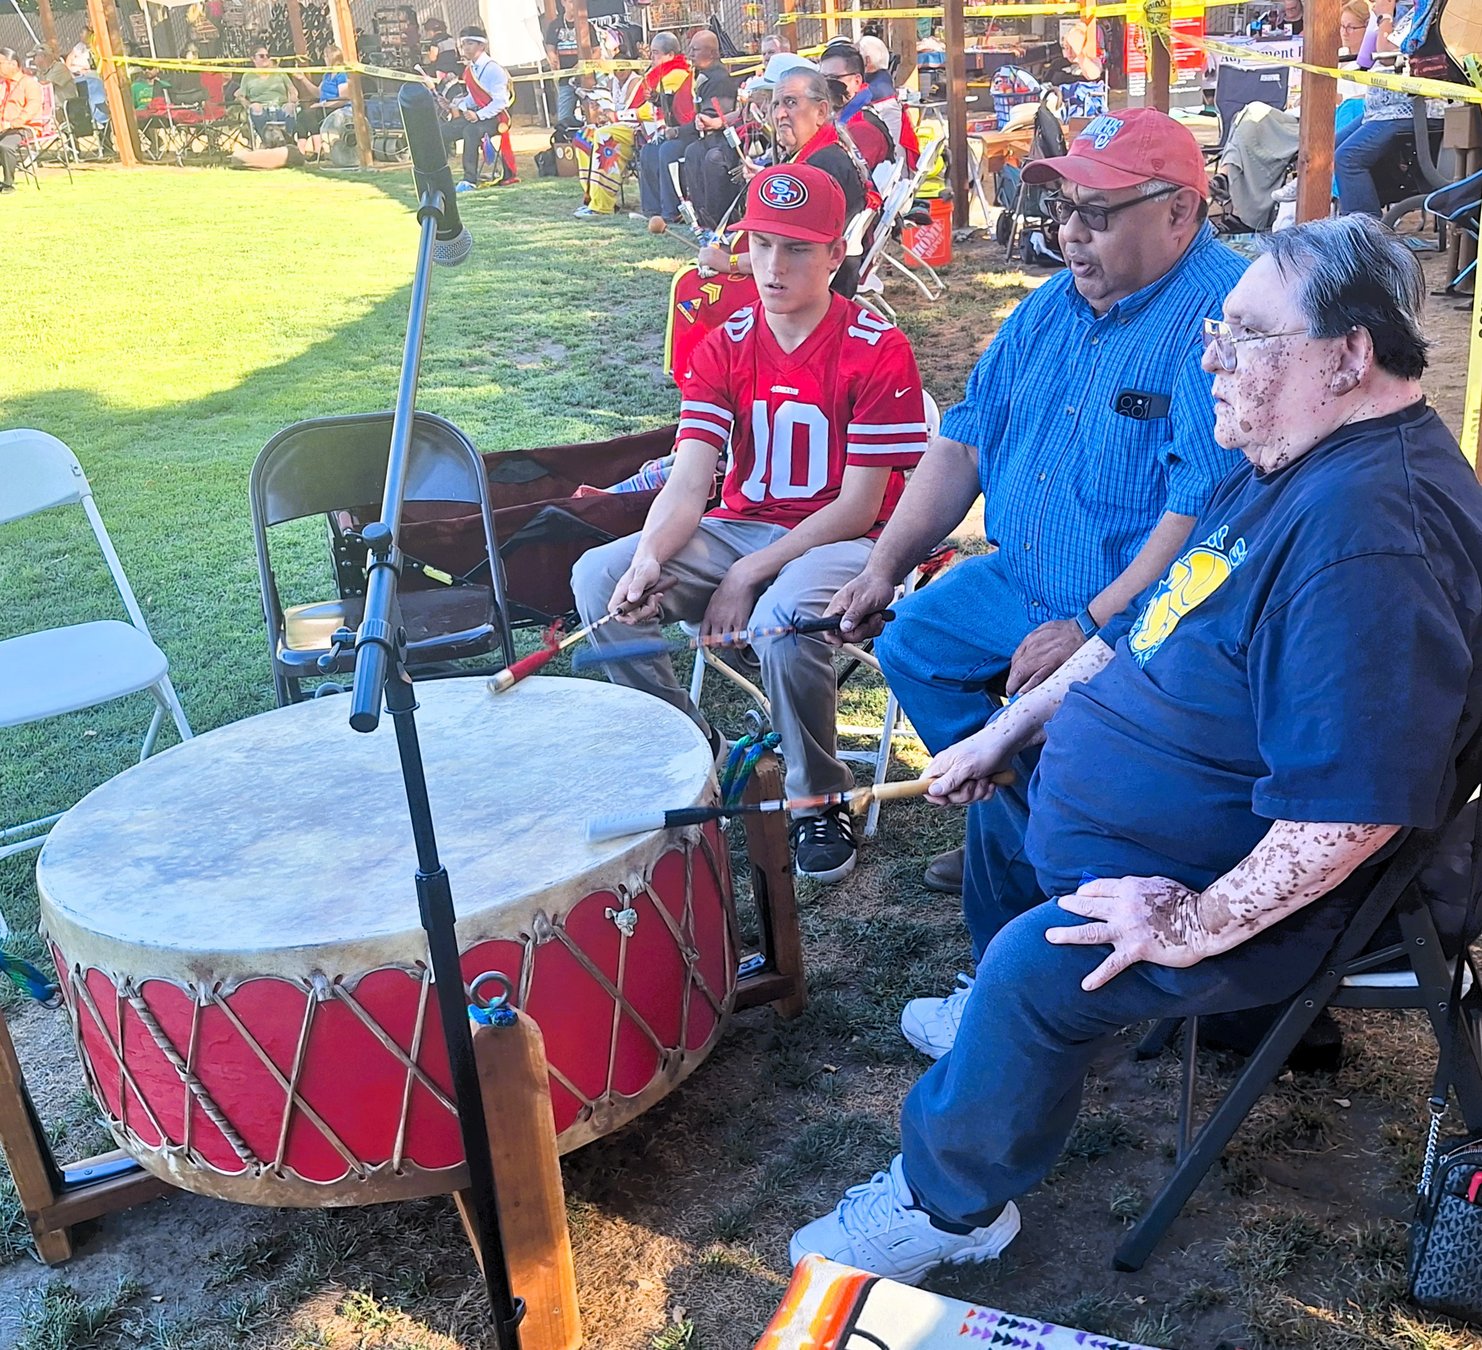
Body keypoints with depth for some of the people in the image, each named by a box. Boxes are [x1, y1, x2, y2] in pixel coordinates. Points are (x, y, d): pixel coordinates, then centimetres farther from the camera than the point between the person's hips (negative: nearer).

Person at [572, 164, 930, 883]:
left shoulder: (877, 351, -12)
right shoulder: (723, 347, 2)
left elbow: (858, 506, -14)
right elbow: (688, 481, -9)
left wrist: (748, 576, -19)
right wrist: (648, 556, -30)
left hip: (841, 540, -5)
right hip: (741, 525, 5)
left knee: (784, 618, -38)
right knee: (598, 576, -17)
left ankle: (820, 803, -10)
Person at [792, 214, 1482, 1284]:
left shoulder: (1369, 532, -32)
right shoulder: (1291, 465, 4)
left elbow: (1357, 804, -37)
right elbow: (1153, 621, 13)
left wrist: (1197, 927, -27)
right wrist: (1009, 731, 10)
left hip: (1258, 894, -11)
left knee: (1036, 970, -25)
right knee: (1002, 804, 24)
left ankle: (950, 1205, 1)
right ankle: (996, 1023, 45)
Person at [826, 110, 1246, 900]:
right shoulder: (1057, 304, 6)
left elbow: (1207, 510, -29)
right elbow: (967, 440, 10)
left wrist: (1092, 627, -27)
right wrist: (886, 567, 2)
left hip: (1137, 612, -9)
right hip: (1025, 582, 9)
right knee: (912, 641, 13)